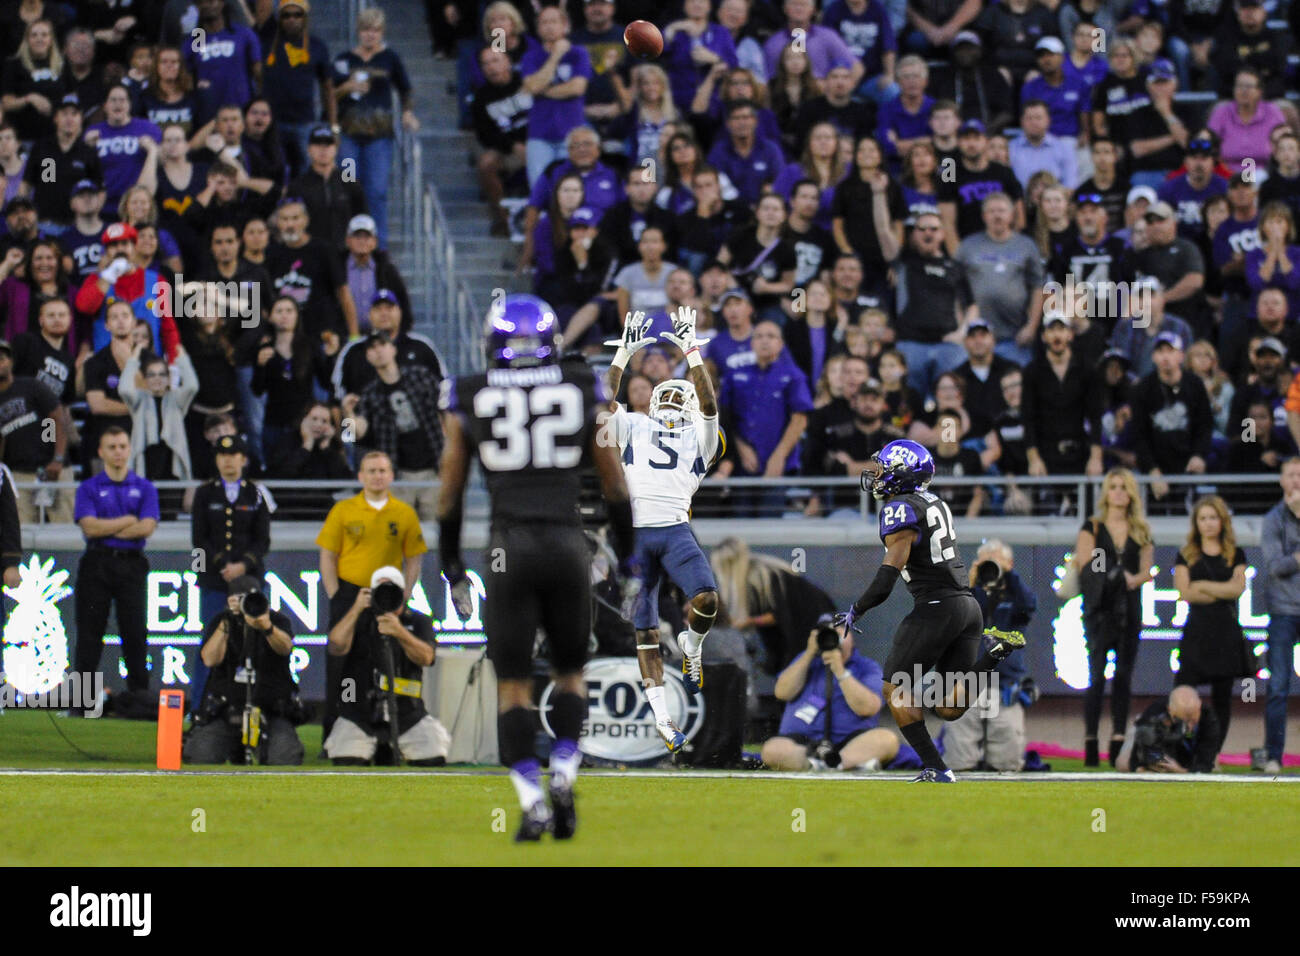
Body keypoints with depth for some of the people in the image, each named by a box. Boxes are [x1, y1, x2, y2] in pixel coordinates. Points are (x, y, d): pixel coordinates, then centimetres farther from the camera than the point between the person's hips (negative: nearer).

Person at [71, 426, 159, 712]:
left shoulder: (145, 488, 10)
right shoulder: (89, 488, 8)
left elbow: (147, 527, -4)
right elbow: (89, 527, -6)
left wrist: (108, 529, -6)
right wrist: (129, 521, -5)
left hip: (131, 563, 0)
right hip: (96, 566, 0)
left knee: (135, 631, -2)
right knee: (90, 632, -1)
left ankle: (139, 694, 1)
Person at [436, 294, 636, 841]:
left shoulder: (469, 399, 5)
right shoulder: (583, 391, 7)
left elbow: (450, 493, 10)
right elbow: (615, 486, 11)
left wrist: (452, 569, 19)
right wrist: (626, 558, 22)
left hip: (509, 546, -1)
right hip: (567, 543, 1)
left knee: (512, 682, 7)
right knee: (569, 670, 19)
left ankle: (532, 801, -6)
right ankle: (564, 773, -1)